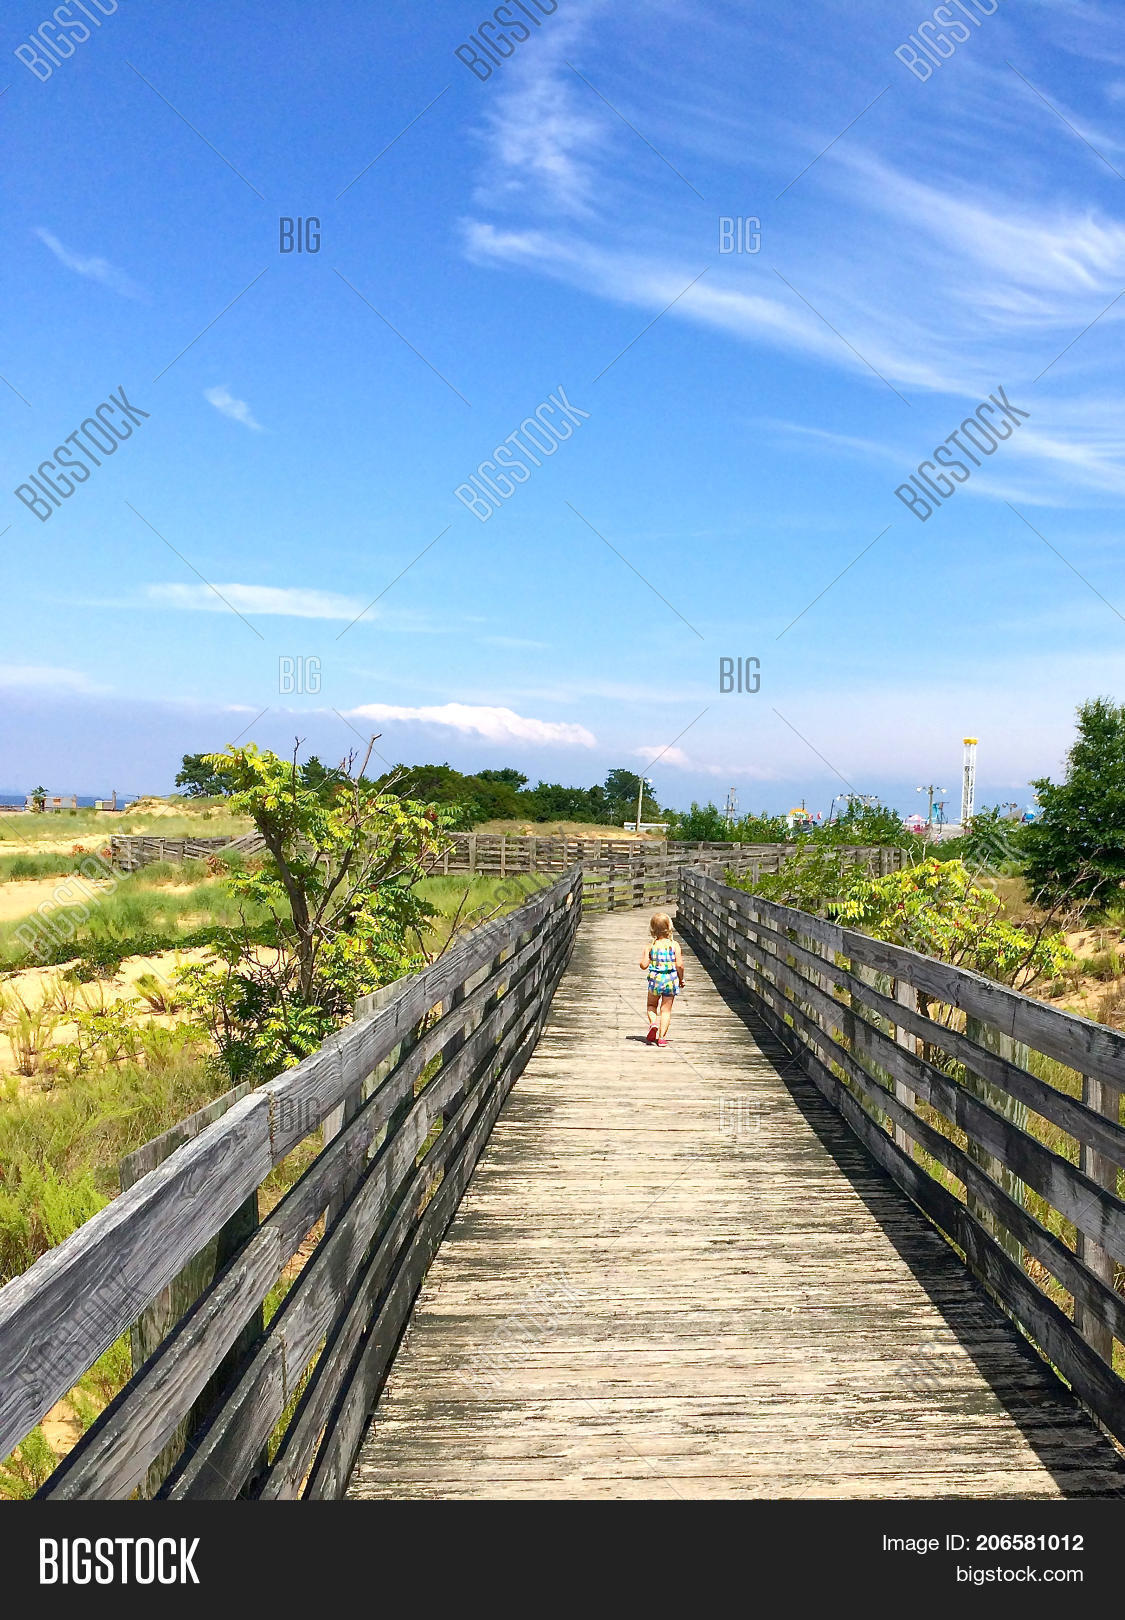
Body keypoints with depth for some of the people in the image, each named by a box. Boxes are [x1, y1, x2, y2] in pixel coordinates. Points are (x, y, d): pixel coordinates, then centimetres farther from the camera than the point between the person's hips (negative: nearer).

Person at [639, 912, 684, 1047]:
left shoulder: (651, 946, -5)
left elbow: (644, 965, -8)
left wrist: (642, 960, 15)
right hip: (670, 980, 0)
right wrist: (681, 980, 6)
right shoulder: (674, 945, -5)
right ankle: (661, 1037, 2)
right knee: (666, 1009, 7)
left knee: (652, 1005, 21)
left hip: (655, 980, 0)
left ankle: (653, 1023, -7)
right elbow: (679, 965, -9)